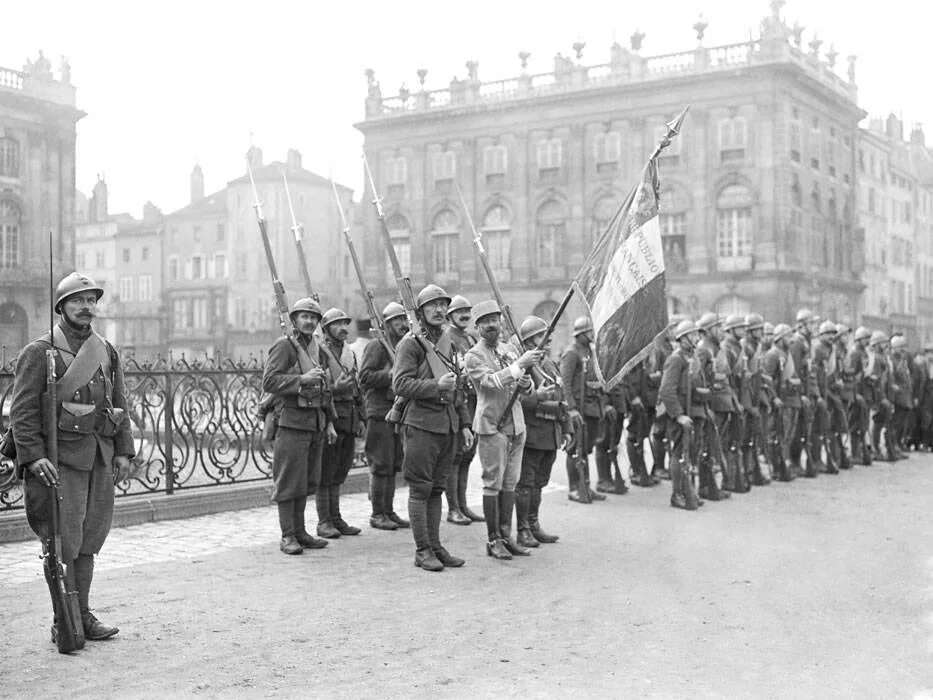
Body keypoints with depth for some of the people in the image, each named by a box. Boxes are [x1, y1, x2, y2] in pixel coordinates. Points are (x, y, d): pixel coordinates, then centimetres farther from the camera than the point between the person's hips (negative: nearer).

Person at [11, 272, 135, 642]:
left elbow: (119, 404, 17)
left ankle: (83, 615, 19)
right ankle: (62, 622, 5)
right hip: (59, 459, -6)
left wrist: (123, 451, 9)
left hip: (99, 458, 6)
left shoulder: (107, 352, 14)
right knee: (62, 542, -4)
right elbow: (22, 410, -9)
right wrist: (34, 455, -18)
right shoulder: (39, 353, -4)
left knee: (88, 540, 11)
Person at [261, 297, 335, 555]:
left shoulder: (318, 349, 16)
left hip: (315, 423, 7)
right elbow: (269, 382, -15)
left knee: (306, 481, 12)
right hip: (292, 421, -7)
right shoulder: (283, 346, -6)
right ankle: (287, 536, 2)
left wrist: (329, 422, 18)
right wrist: (302, 379, -22)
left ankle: (300, 531, 20)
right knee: (289, 481, -3)